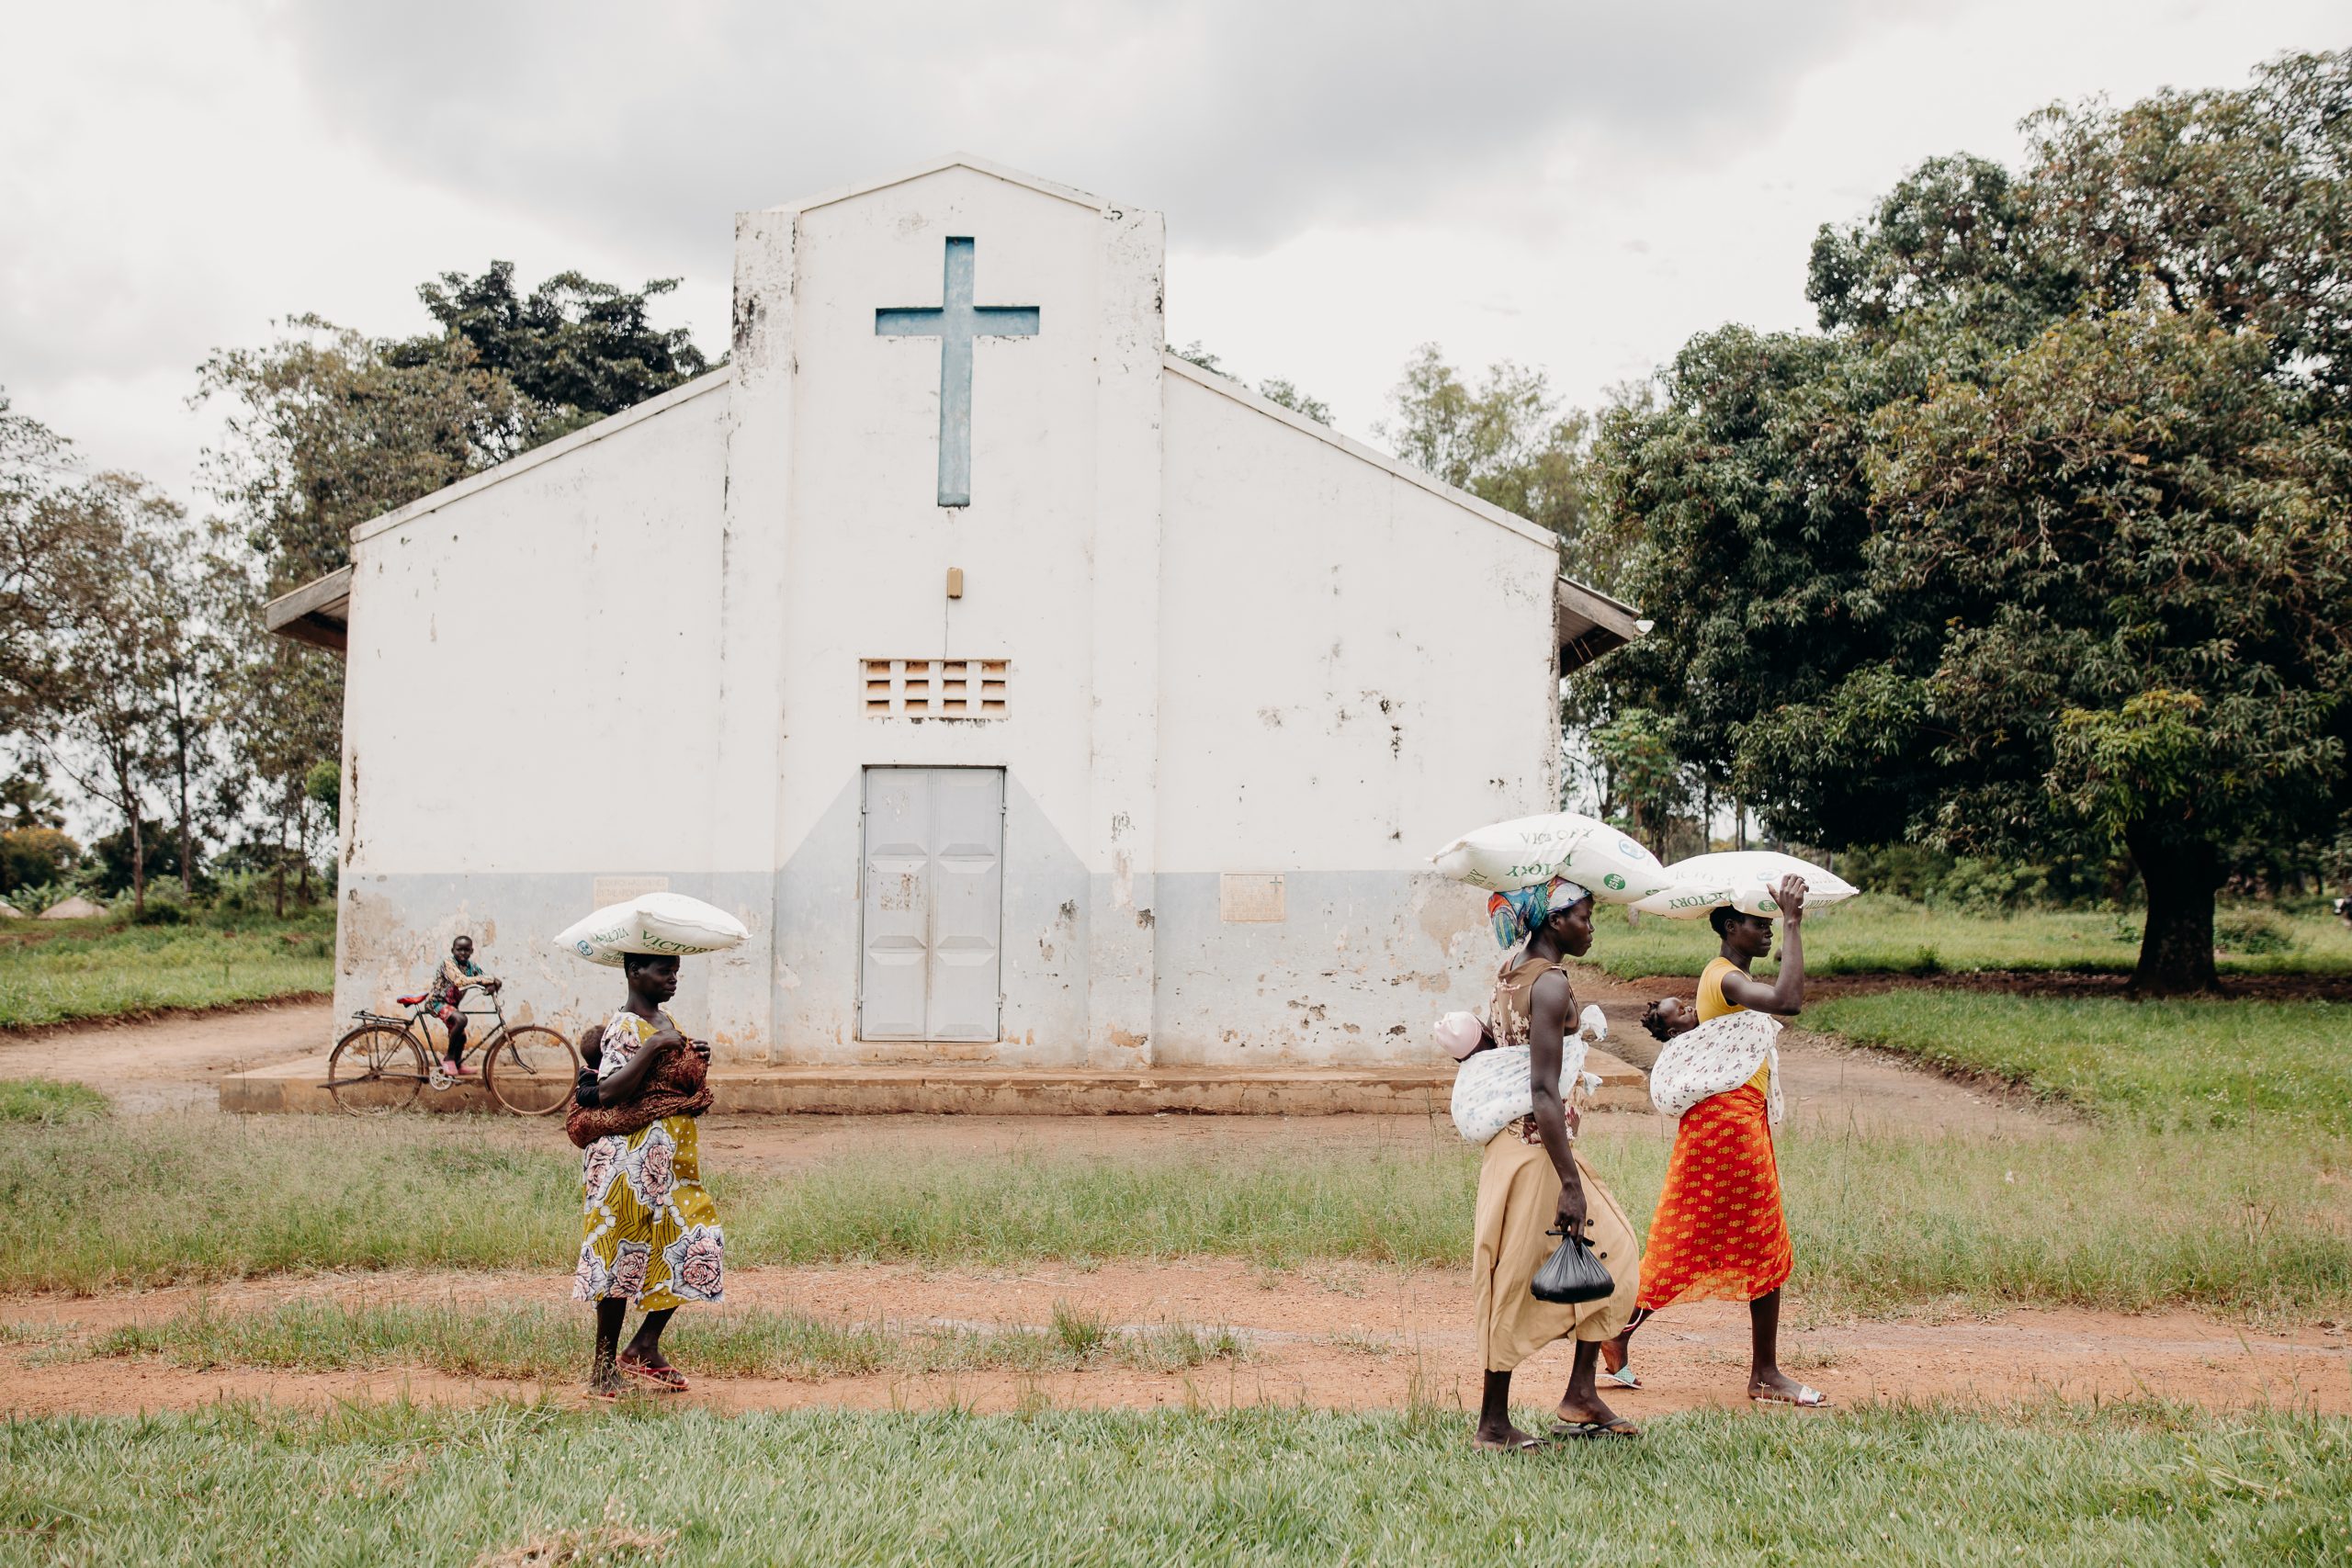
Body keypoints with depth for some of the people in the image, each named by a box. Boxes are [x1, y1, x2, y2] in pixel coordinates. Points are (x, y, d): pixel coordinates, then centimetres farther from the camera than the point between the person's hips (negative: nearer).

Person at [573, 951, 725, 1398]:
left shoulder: (664, 1023, 15)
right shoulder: (624, 1026, -13)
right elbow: (608, 1092, -26)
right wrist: (654, 1047, -26)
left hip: (670, 1159, 9)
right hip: (630, 1158, -9)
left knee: (699, 1243, 5)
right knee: (622, 1256, -2)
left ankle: (645, 1348, 15)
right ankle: (604, 1365, 9)